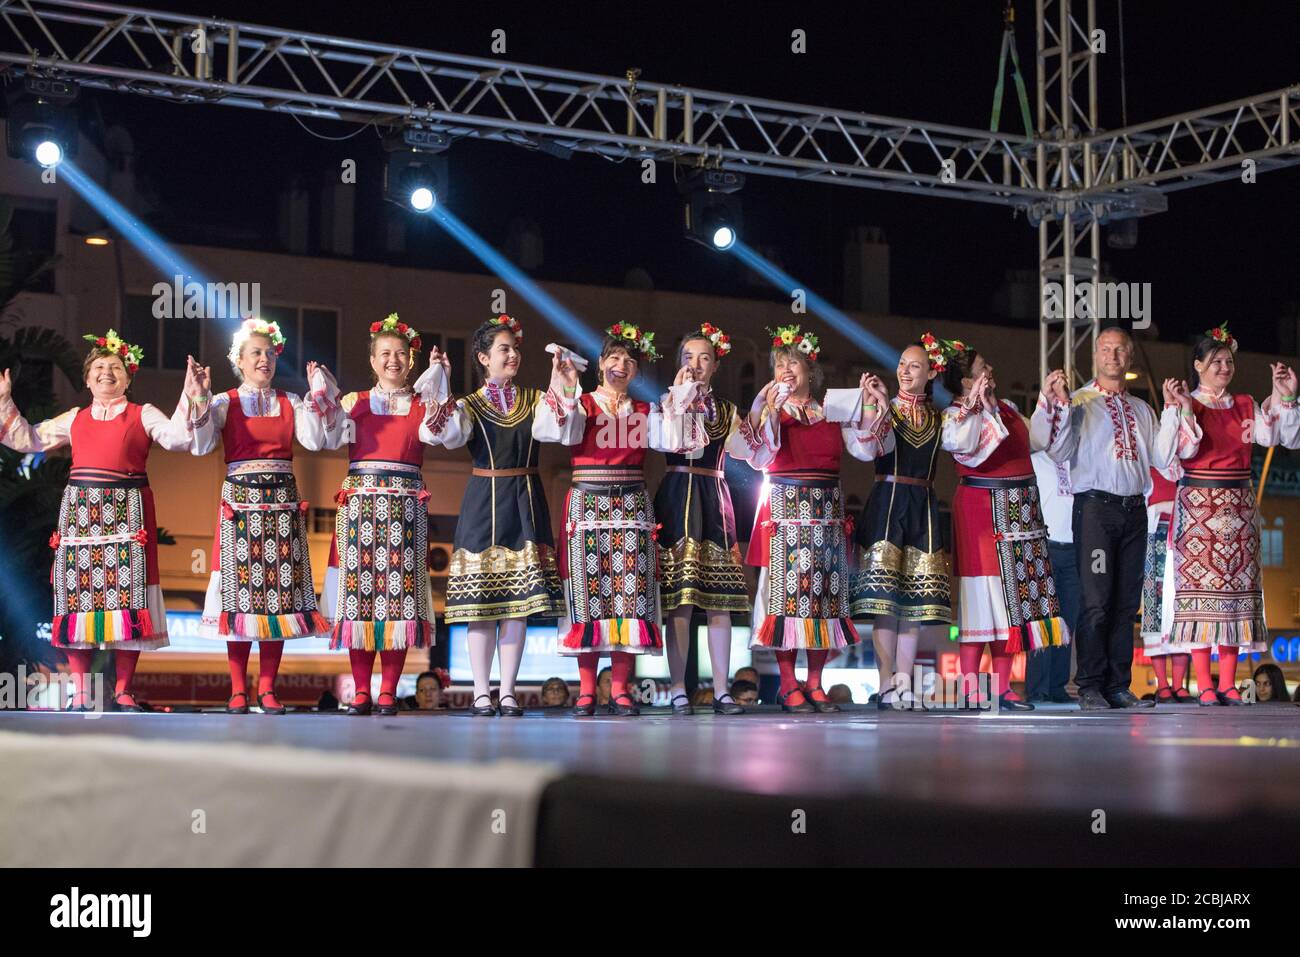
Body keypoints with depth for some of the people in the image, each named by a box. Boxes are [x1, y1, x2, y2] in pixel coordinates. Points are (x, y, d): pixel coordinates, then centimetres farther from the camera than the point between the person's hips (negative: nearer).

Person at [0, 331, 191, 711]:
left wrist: (189, 399, -15)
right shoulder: (73, 419, 19)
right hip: (79, 510, 3)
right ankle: (80, 692, 5)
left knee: (125, 590, -6)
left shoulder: (143, 415, 10)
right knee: (77, 592, -1)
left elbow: (178, 438, -5)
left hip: (125, 510, -3)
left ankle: (123, 691, 0)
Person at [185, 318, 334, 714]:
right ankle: (238, 690, 3)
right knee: (240, 591, -4)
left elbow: (314, 440, -5)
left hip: (282, 503, 2)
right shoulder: (225, 403, 5)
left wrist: (319, 397, -9)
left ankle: (268, 689, 6)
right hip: (240, 500, -2)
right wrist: (200, 402, -17)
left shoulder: (290, 403, 11)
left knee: (280, 591, -1)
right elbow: (200, 445, -8)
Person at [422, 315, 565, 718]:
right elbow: (447, 434, -15)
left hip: (526, 503, 2)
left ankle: (508, 691, 5)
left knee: (520, 600, -1)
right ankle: (481, 692, 2)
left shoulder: (535, 401, 10)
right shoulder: (469, 405, 4)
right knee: (481, 600, -3)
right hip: (484, 502, -2)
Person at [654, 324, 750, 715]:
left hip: (715, 500, 4)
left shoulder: (726, 410, 17)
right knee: (680, 597, -9)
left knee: (720, 599, 0)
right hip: (678, 498, -4)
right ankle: (678, 690, -5)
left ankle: (721, 691, 2)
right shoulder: (668, 402, 6)